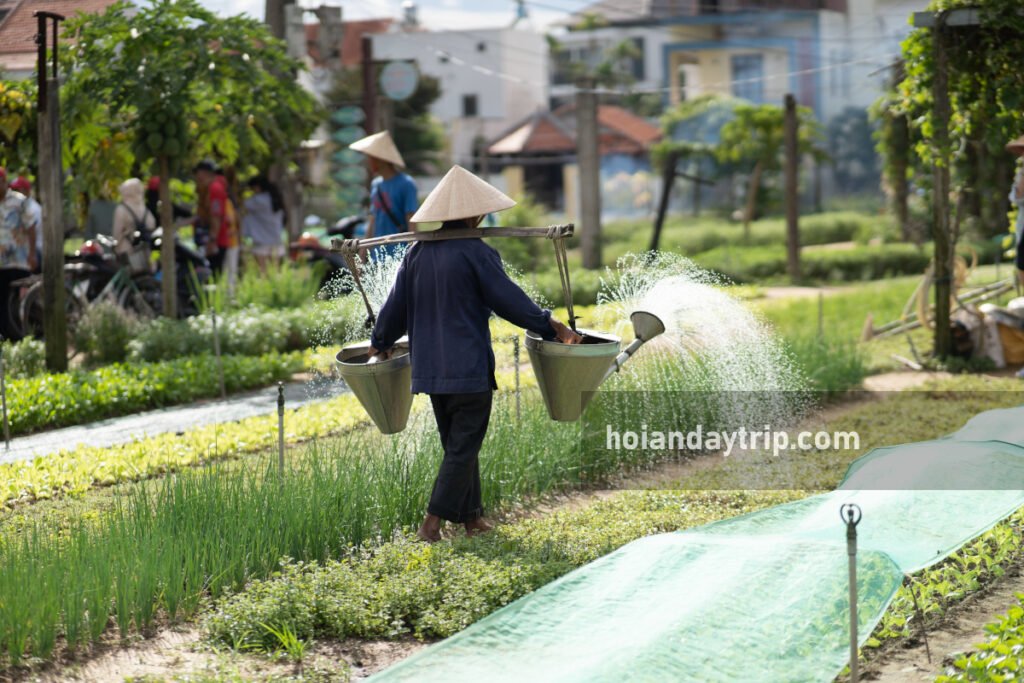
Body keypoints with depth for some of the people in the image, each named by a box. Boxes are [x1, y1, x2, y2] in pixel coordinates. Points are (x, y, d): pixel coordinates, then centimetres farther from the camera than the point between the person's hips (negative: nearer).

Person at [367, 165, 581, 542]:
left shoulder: (417, 253, 5)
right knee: (463, 447, -1)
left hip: (430, 367, 6)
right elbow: (510, 300, -11)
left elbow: (396, 306, 10)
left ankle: (470, 516, 23)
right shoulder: (476, 253, -13)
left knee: (457, 444, 17)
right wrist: (553, 327, -1)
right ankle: (432, 521, -7)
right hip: (469, 367, -6)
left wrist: (379, 343, 26)